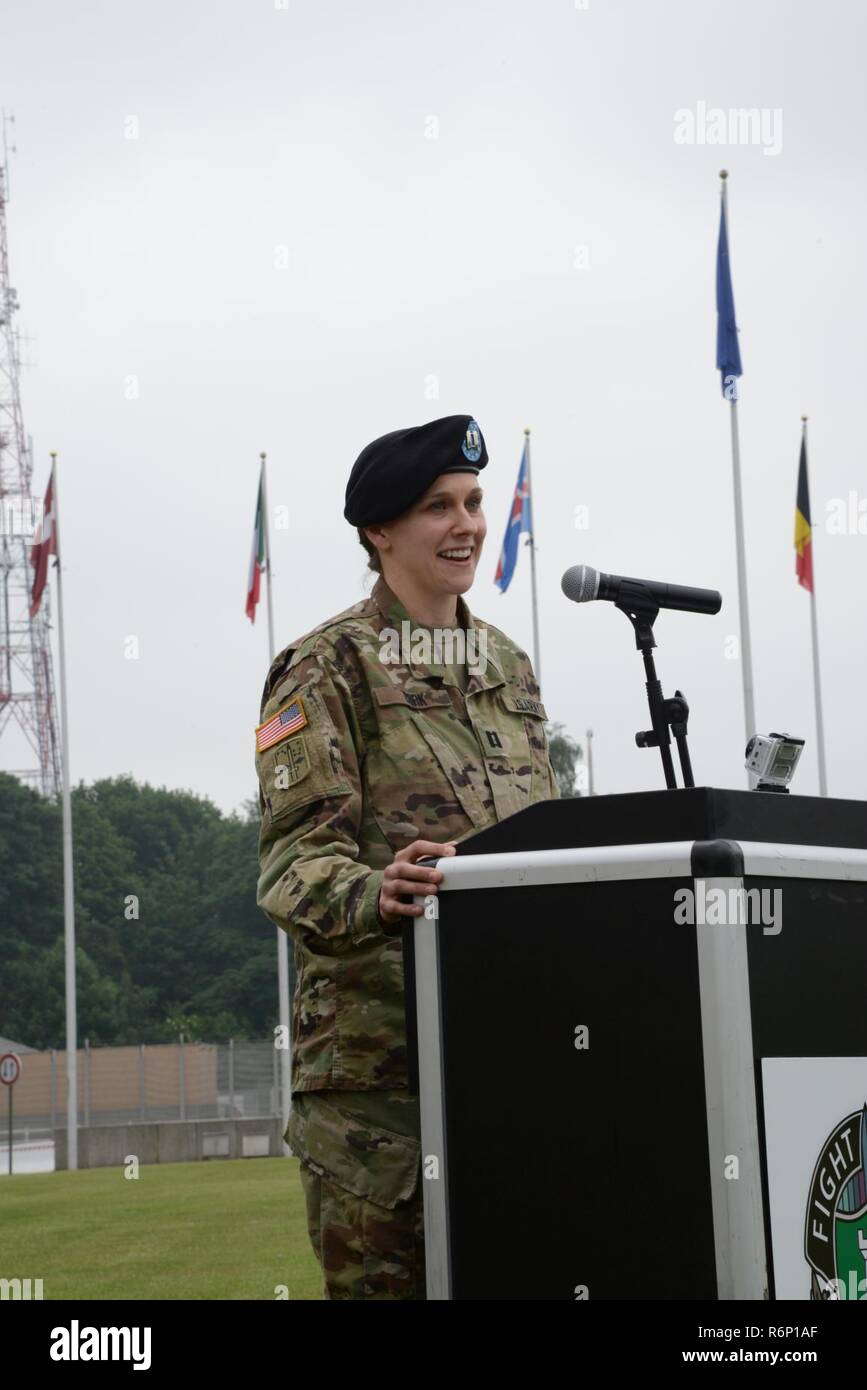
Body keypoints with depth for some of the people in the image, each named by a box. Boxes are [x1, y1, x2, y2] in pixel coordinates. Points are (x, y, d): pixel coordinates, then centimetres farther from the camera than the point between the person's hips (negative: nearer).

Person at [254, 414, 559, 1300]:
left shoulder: (508, 668, 19)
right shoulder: (325, 669, -2)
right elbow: (293, 854, -12)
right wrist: (374, 896, -32)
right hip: (375, 1035, -6)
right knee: (378, 1273, -5)